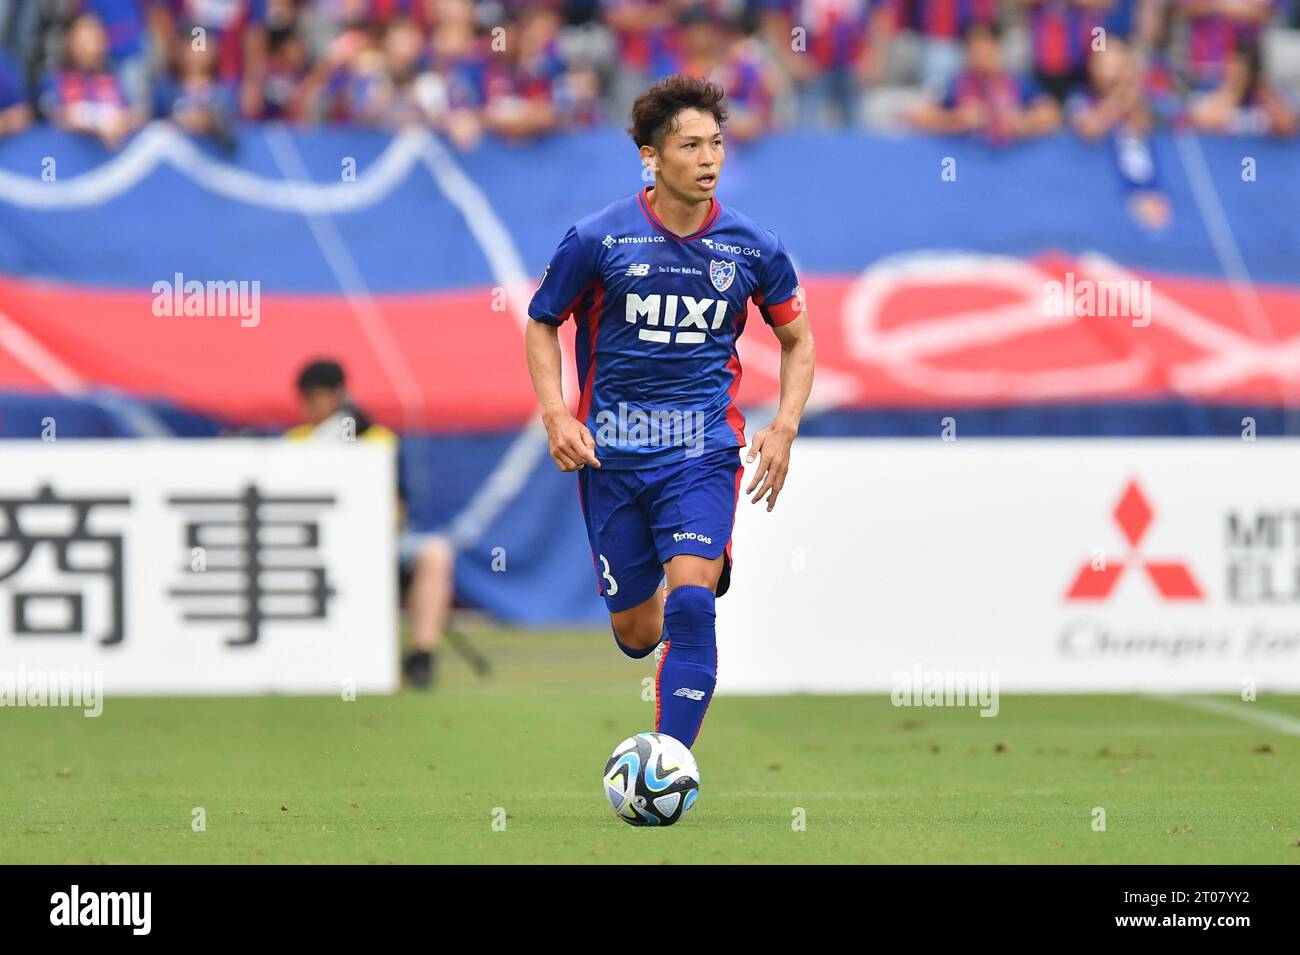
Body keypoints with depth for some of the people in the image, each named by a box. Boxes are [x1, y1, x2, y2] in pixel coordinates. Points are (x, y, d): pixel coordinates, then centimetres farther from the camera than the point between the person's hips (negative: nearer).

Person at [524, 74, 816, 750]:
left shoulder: (753, 249, -1)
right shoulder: (598, 239, -6)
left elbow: (798, 341, 13)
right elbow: (541, 324, 7)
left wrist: (784, 429, -1)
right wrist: (556, 416, -7)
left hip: (703, 448, 0)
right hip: (611, 454, 0)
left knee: (691, 601, -21)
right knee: (634, 632, 7)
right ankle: (655, 604, 47)